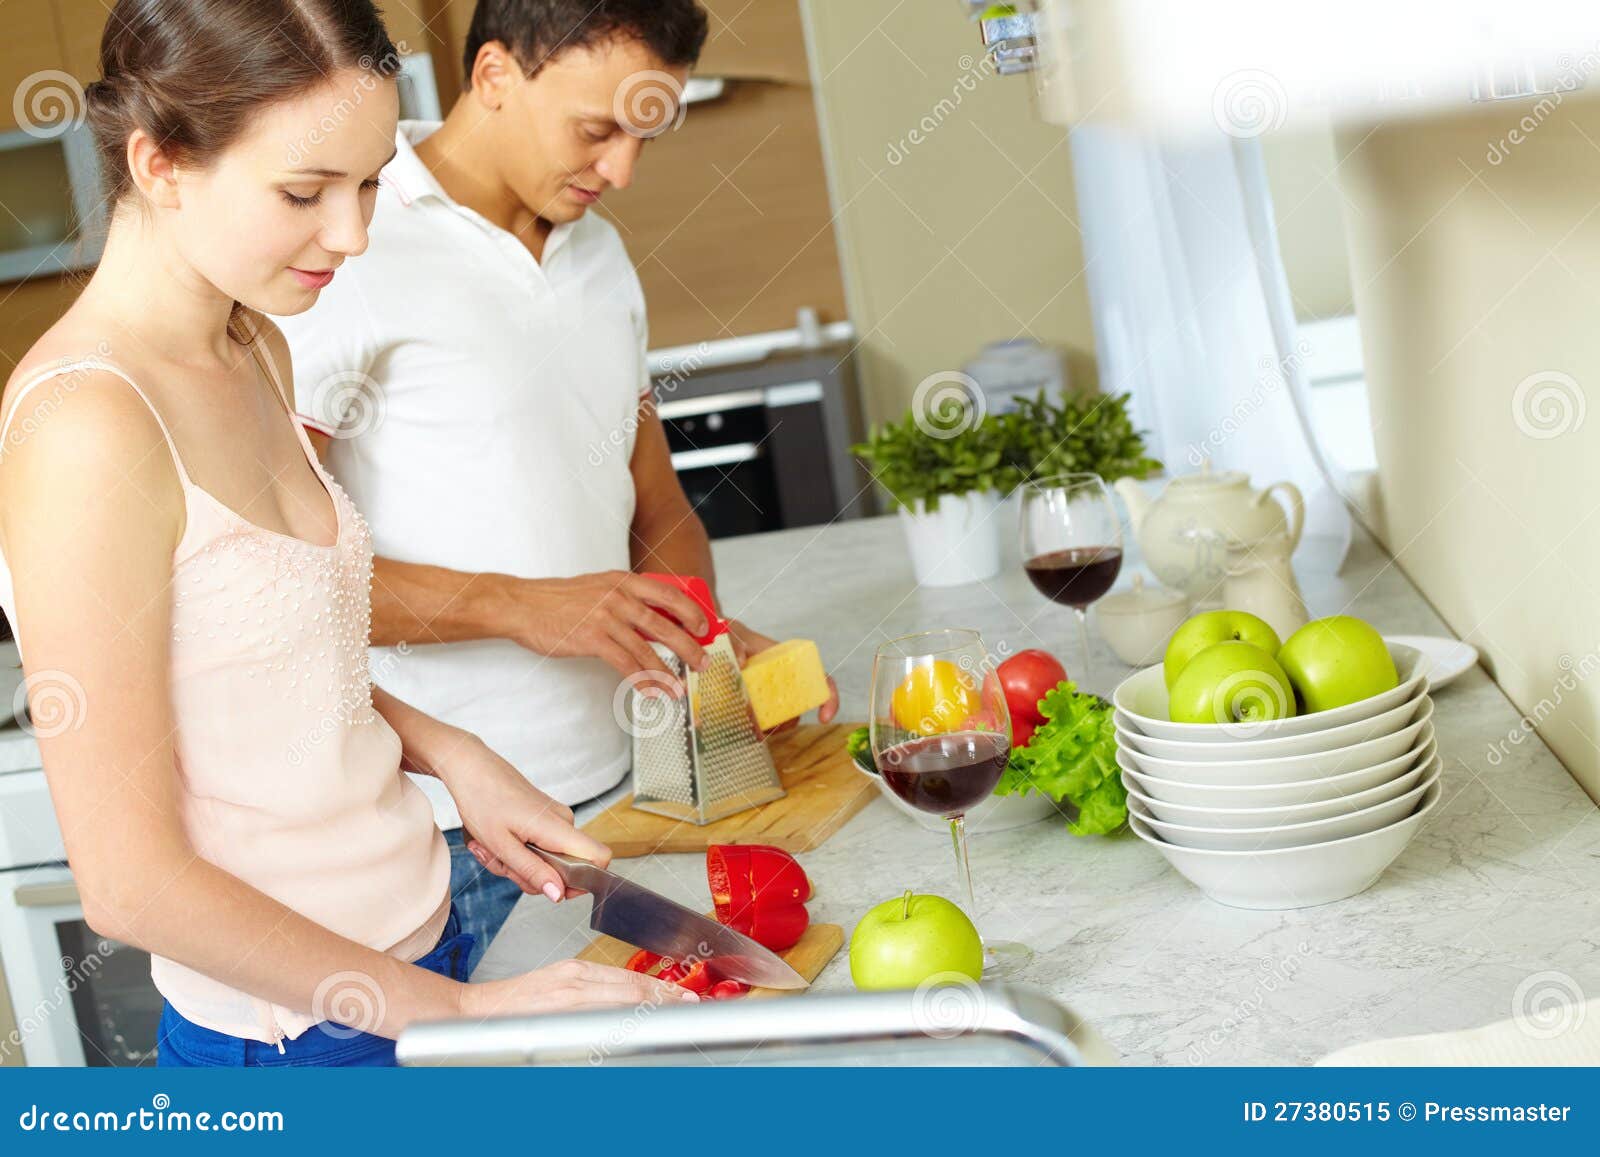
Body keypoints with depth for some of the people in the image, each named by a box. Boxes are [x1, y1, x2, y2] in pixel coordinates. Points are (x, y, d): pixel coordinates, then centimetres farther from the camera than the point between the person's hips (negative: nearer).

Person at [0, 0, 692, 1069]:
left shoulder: (256, 349, 4)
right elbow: (130, 881, -21)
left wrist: (449, 753, -1)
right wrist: (457, 1012, -17)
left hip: (423, 940, 8)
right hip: (297, 1035, -8)